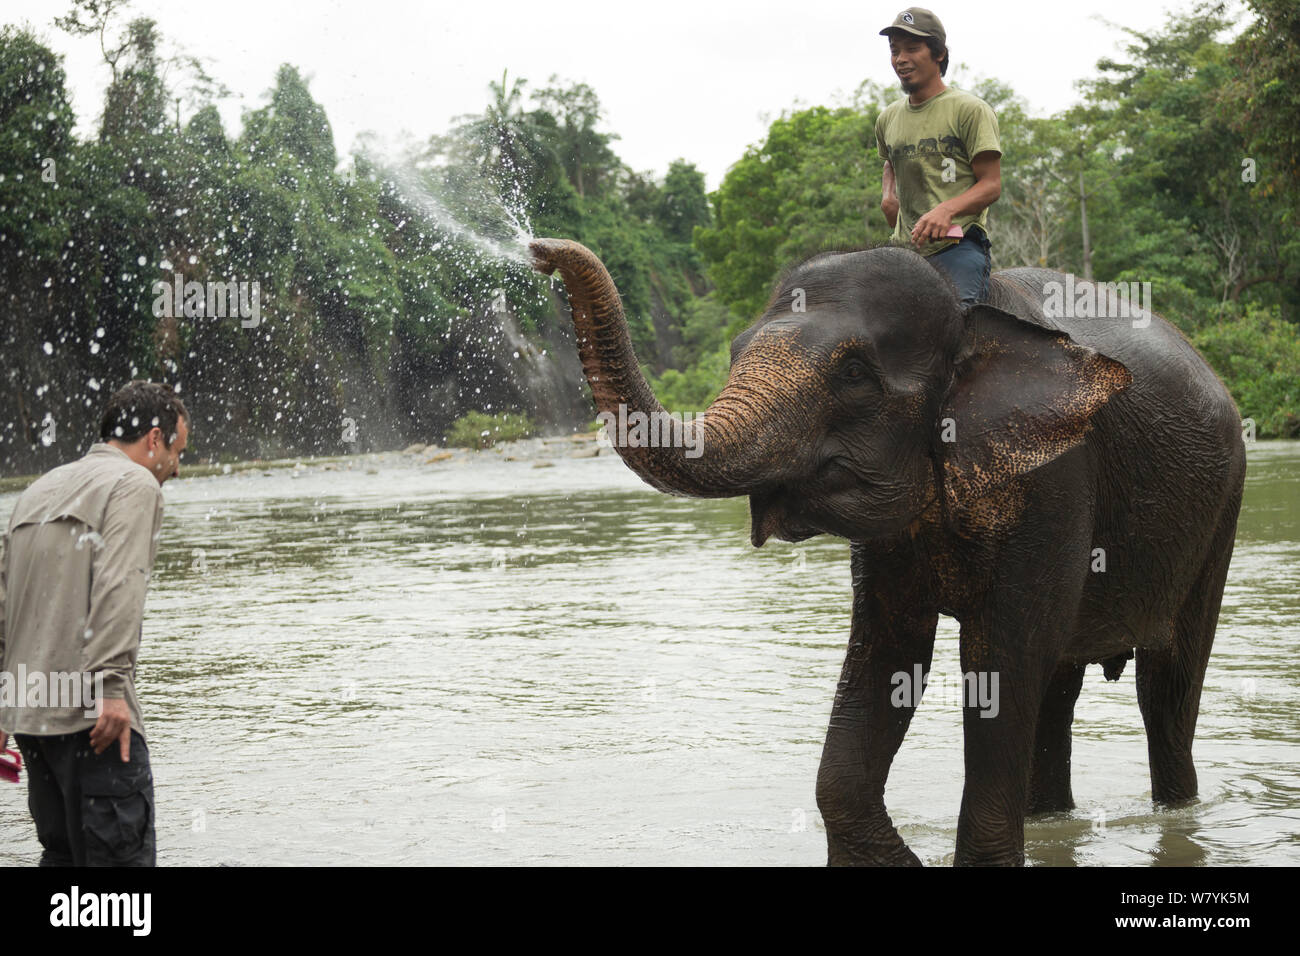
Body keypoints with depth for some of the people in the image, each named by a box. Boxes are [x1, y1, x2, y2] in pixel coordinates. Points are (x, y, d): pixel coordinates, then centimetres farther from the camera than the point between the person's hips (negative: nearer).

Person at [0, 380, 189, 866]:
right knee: (121, 856, -9)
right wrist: (111, 685, -23)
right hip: (91, 716, -8)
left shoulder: (39, 490, 22)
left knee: (62, 855, 15)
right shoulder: (135, 484, -2)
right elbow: (118, 588, -18)